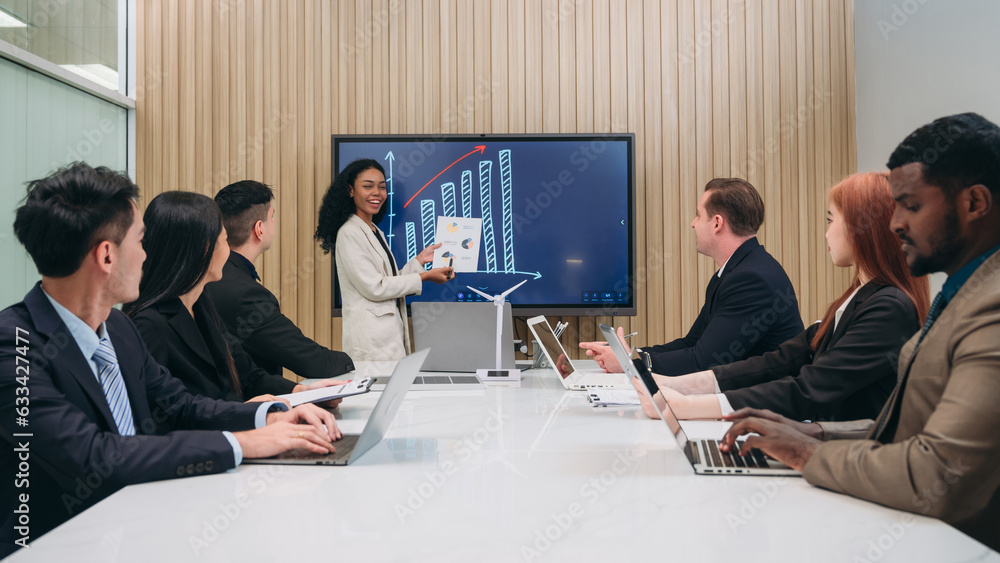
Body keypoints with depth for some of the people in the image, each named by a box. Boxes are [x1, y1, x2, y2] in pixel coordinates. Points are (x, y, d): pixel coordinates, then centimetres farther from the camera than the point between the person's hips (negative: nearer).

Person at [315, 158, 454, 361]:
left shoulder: (376, 232, 17)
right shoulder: (349, 233, -10)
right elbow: (374, 288, -16)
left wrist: (420, 260, 11)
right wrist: (425, 277, -11)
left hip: (391, 330, 8)